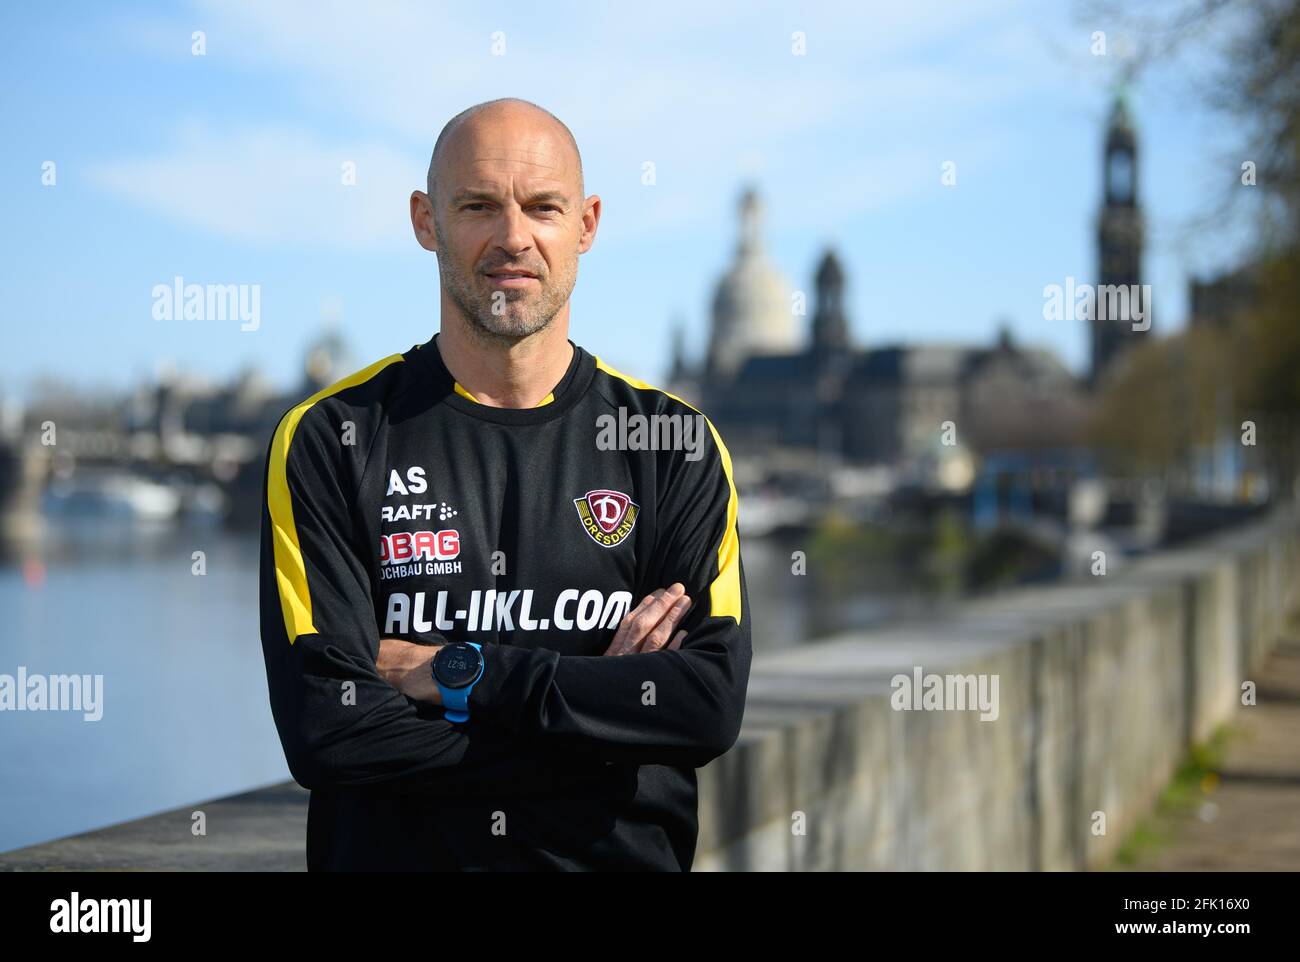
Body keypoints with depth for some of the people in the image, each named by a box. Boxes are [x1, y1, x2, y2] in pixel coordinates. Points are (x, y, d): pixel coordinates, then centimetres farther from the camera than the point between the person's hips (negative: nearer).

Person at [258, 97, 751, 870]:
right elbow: (321, 727, -15)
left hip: (621, 856, 1)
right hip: (389, 855, -1)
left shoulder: (675, 443, -1)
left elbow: (713, 708, -12)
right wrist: (607, 701, -16)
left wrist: (456, 676, -15)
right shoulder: (328, 440, -4)